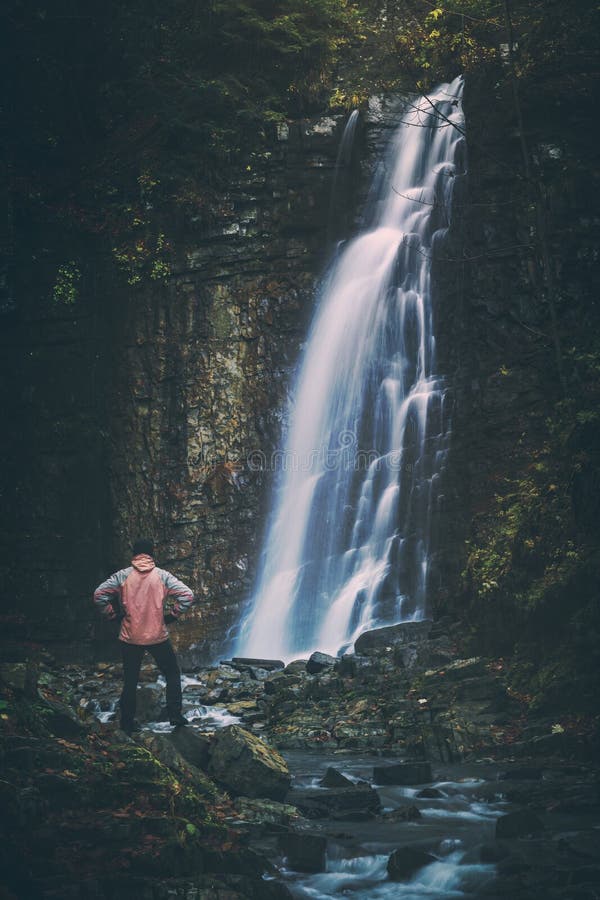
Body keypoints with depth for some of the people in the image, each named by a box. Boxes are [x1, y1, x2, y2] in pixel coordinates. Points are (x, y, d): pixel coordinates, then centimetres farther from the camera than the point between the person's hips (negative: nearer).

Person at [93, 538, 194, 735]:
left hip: (130, 637, 1)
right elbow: (187, 596, -12)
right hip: (158, 637, -1)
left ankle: (127, 721, 14)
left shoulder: (123, 576, -4)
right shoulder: (162, 576, -5)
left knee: (130, 680, 12)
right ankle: (174, 713, 13)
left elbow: (99, 595, -8)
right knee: (172, 674, 16)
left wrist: (113, 615, 3)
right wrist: (172, 616, 0)